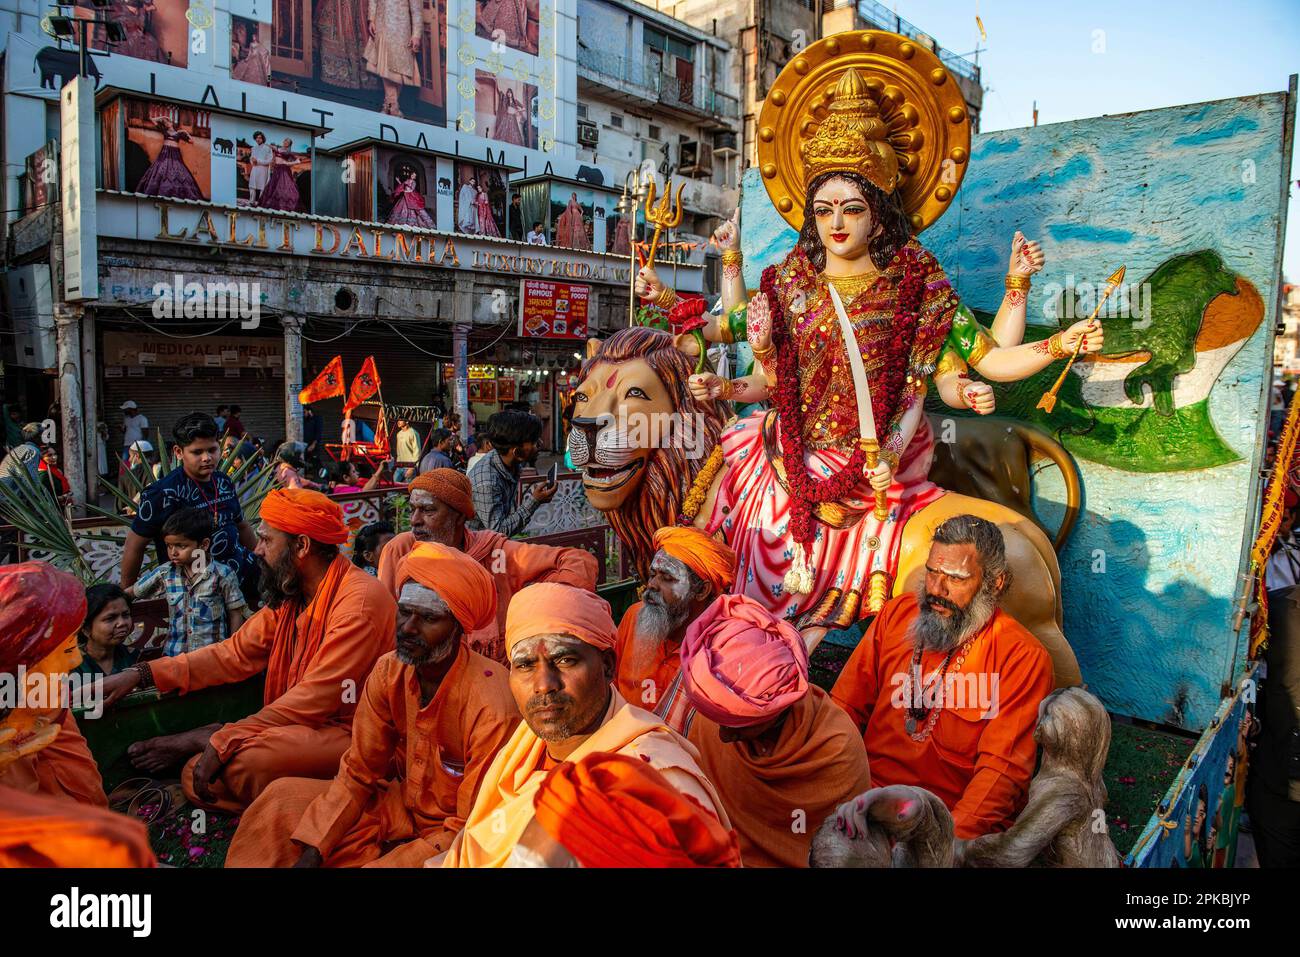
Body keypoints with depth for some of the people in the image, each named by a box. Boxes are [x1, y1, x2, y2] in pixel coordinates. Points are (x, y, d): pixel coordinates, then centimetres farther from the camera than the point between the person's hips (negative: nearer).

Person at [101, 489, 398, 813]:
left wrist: (222, 740, -19)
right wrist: (141, 674, 3)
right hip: (300, 725, 8)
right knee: (196, 776, -5)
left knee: (251, 759, -29)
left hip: (346, 734, -8)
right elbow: (235, 654, 11)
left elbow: (315, 700, -22)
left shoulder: (360, 600, -20)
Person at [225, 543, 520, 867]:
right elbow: (358, 772, -2)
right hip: (402, 803, 6)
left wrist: (394, 860, -25)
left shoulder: (491, 706, -28)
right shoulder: (388, 672, -8)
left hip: (453, 830, -6)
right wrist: (310, 855, -12)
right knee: (284, 798, -3)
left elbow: (472, 829, -21)